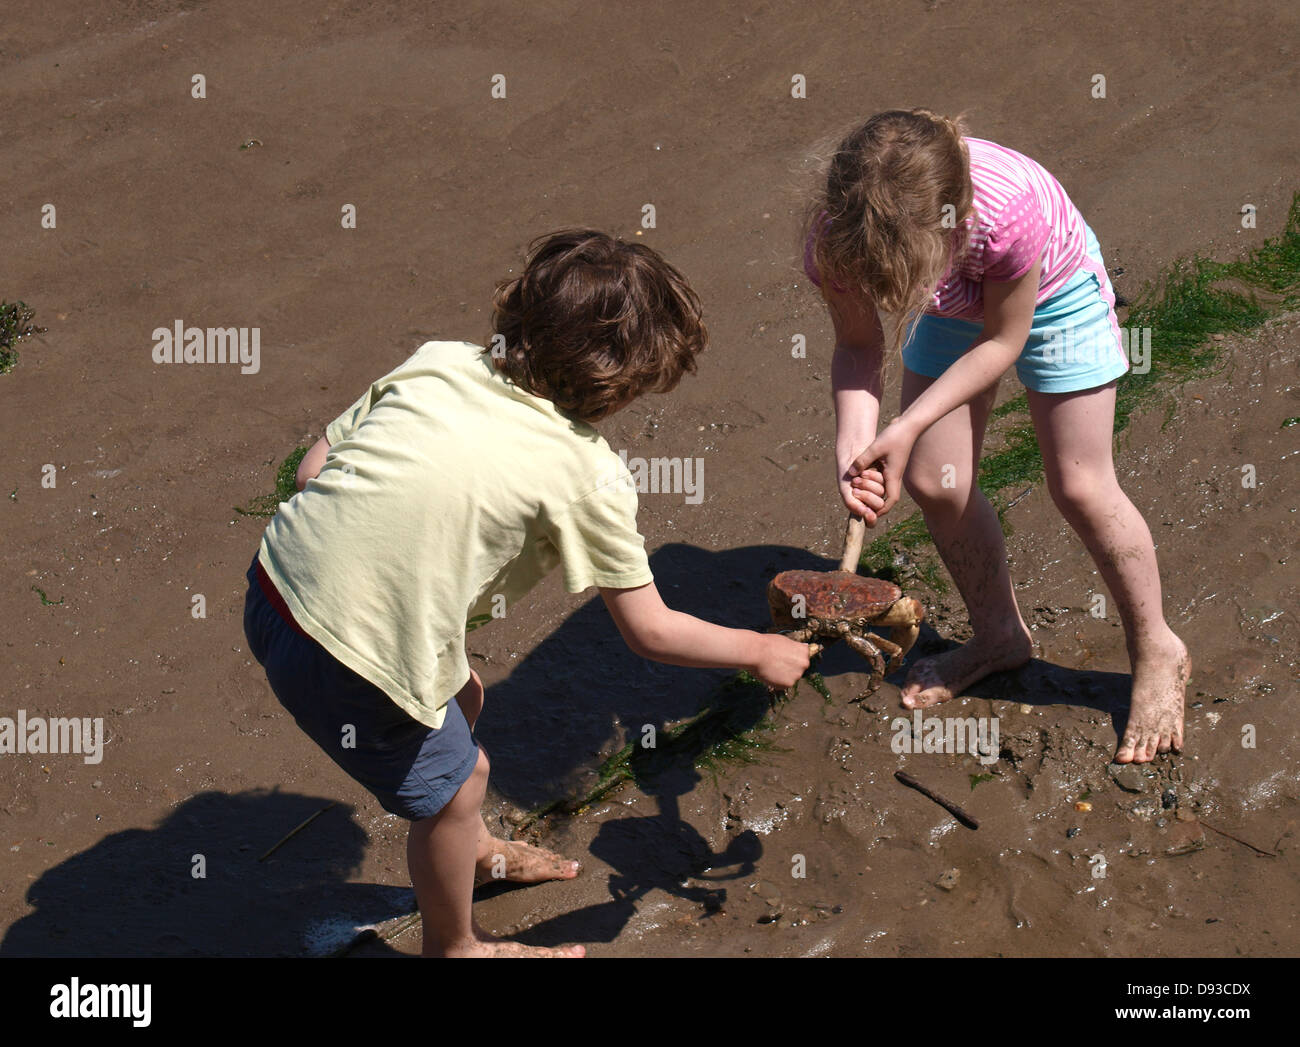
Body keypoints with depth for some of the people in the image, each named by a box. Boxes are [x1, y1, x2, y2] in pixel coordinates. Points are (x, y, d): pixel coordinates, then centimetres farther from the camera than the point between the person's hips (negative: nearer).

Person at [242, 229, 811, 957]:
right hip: (351, 656, -7)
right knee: (453, 784, 21)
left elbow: (315, 465, 6)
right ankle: (456, 945, 47)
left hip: (278, 574, 7)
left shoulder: (439, 361, 4)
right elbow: (651, 633, 0)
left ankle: (472, 851, 58)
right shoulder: (588, 474, -9)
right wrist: (760, 652, 15)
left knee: (462, 697, 31)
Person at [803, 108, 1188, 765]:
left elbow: (1002, 340, -27)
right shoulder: (833, 238, -35)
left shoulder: (1007, 210, -46)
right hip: (953, 306, 4)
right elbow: (859, 346, -16)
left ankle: (1156, 653, 17)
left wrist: (906, 428, -34)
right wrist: (853, 443, -35)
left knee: (1078, 487, -3)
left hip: (1052, 291, -4)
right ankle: (999, 635, 25)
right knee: (931, 482, 0)